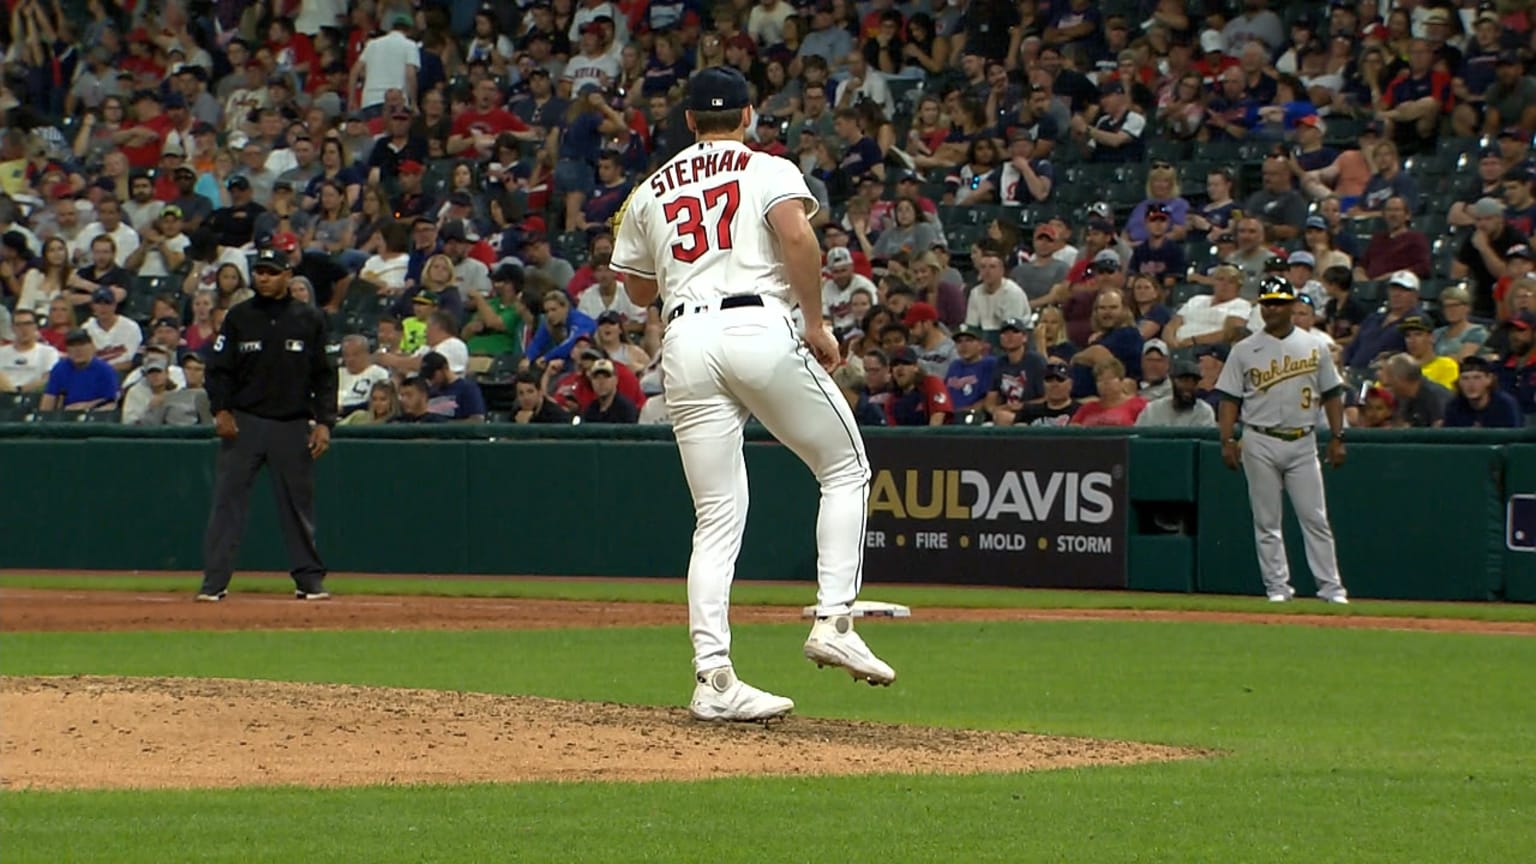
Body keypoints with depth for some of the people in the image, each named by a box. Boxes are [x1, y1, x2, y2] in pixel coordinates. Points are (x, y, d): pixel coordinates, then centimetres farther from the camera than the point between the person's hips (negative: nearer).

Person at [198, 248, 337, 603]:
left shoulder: (309, 320, 6)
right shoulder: (239, 317, 6)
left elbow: (324, 375, 7)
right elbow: (219, 368, 6)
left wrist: (323, 421, -2)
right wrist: (221, 410, -9)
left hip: (293, 425, 0)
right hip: (244, 423, 0)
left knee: (299, 504, 5)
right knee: (227, 500, -5)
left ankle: (309, 579, 14)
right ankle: (214, 582, -5)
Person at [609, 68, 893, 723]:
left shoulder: (652, 190, 22)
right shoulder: (770, 171, 10)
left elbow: (638, 288, 28)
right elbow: (796, 233, -11)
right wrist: (816, 325, -6)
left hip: (684, 344, 4)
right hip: (758, 329, -4)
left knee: (718, 517, 3)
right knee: (846, 470, 12)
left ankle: (712, 675, -7)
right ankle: (834, 621, -2)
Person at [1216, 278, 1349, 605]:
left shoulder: (1314, 348, 7)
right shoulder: (1245, 351, 5)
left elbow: (1332, 394, 10)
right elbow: (1230, 399, 4)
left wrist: (1337, 437, 2)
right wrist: (1227, 440, -7)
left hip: (1302, 442, 0)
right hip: (1260, 444, 0)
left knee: (1315, 518, -1)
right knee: (1267, 521, 1)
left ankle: (1330, 587, 1)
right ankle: (1277, 586, 6)